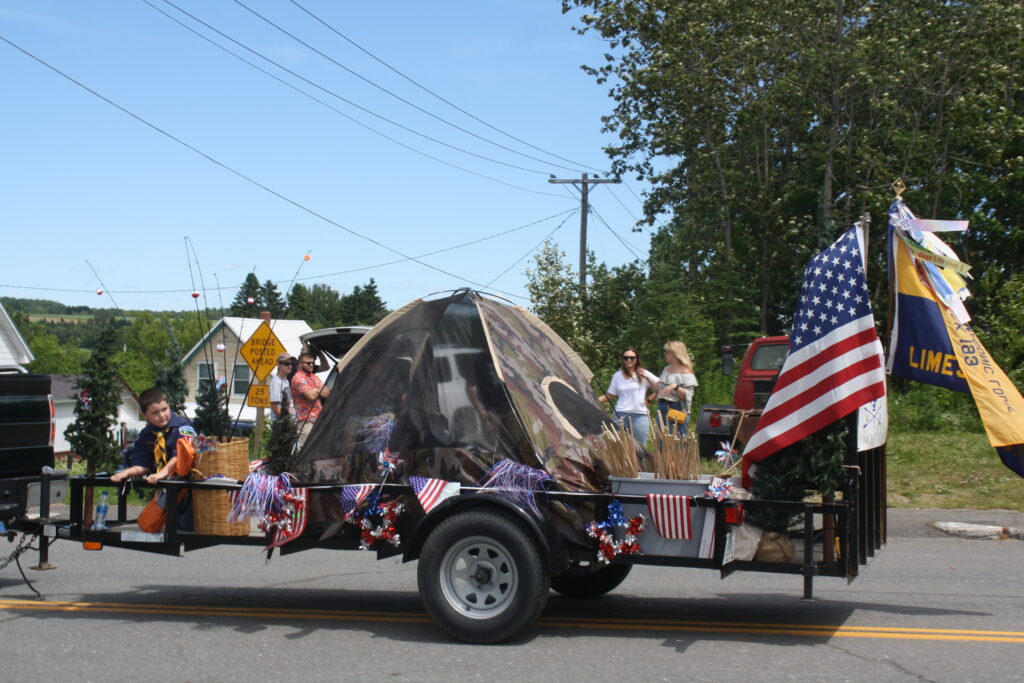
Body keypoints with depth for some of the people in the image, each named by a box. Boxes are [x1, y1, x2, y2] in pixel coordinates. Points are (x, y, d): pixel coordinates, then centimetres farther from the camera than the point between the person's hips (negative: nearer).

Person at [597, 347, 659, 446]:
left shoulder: (643, 374, 3)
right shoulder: (617, 375, 11)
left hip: (639, 415, -2)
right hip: (620, 415, 2)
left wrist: (649, 400, -5)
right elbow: (609, 396, 13)